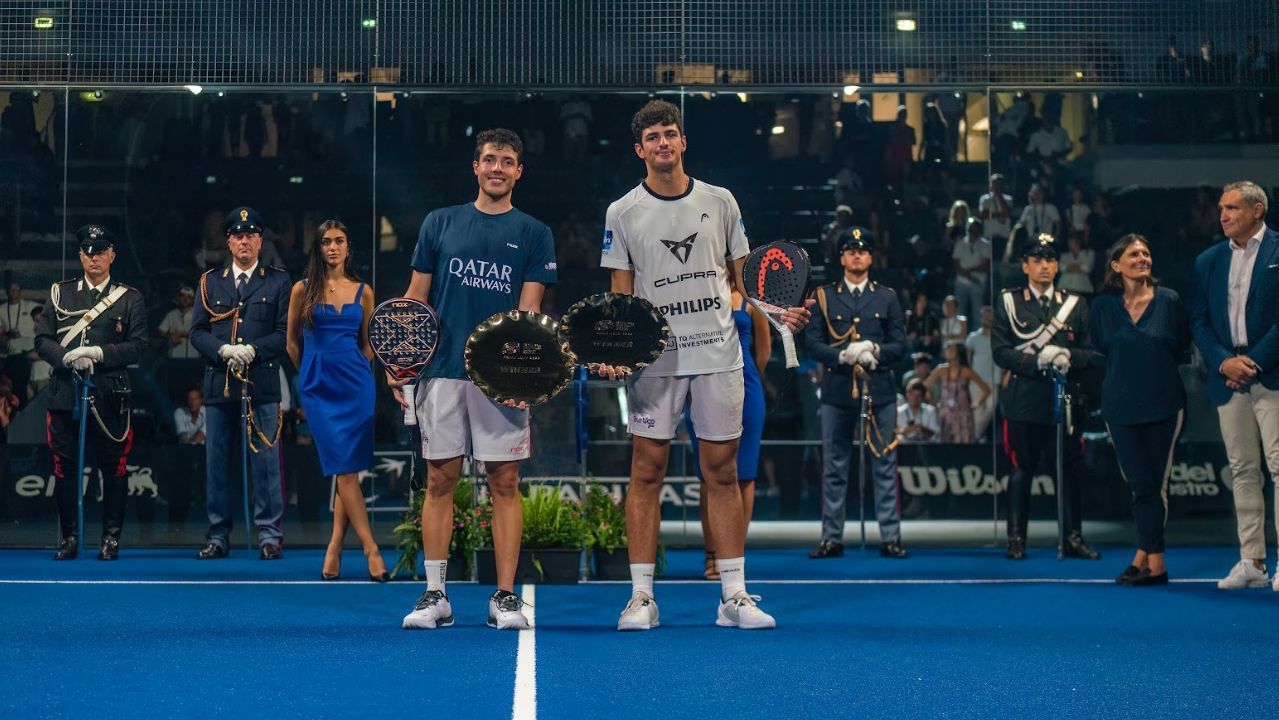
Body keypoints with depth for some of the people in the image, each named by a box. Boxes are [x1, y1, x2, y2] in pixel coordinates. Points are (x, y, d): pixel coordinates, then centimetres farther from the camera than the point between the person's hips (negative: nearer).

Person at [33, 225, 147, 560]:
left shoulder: (130, 299, 7)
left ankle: (111, 537, 10)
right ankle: (69, 538, 13)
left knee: (113, 469, 1)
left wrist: (100, 353, -15)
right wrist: (67, 358, -12)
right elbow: (42, 339, 7)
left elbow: (138, 346, -1)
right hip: (65, 393, 2)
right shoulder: (60, 293, 13)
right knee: (65, 468, 3)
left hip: (110, 396, -2)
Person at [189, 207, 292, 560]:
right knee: (217, 463, 4)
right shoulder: (210, 282, 14)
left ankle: (269, 534, 3)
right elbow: (197, 332, 8)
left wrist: (252, 350, -13)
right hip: (218, 385, 3)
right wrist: (225, 351, -10)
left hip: (262, 385, -2)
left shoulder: (278, 281, 8)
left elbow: (285, 332, 0)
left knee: (265, 461, -3)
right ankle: (217, 535, 11)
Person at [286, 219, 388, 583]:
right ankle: (370, 548, -9)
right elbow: (292, 343, 12)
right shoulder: (303, 289, 3)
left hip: (356, 383, 2)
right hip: (318, 385, -2)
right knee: (344, 467, -9)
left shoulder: (363, 291, 8)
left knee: (347, 469, -2)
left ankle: (335, 549, 3)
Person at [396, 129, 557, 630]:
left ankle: (505, 596, 5)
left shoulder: (534, 234, 8)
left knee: (504, 484, 0)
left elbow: (528, 310, 0)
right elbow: (415, 299, 11)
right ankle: (435, 595, 9)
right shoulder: (439, 224, 11)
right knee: (440, 480, 3)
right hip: (442, 371, 1)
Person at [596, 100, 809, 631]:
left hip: (719, 355, 1)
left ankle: (734, 596, 8)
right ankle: (641, 597, 6)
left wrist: (778, 311, -3)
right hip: (654, 358, -1)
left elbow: (743, 277, 14)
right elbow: (621, 294, 4)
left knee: (722, 473, 3)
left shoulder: (720, 202, 8)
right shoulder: (623, 213, 4)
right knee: (646, 473, -1)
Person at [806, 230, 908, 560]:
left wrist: (875, 351, -13)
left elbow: (900, 346, 7)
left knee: (885, 465, 0)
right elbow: (812, 342, 0)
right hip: (837, 391, 0)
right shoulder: (824, 296, 9)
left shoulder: (887, 297, 12)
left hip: (879, 391, 0)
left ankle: (890, 537, 4)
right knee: (834, 468, 3)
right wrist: (843, 356, -15)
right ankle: (832, 538, 8)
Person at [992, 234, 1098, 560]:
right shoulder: (1008, 302, 7)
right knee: (1021, 470, 0)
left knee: (1070, 470, 2)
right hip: (1023, 400, -2)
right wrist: (1038, 360, -15)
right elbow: (1000, 351, -2)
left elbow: (1090, 352, 8)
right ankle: (1016, 539, 7)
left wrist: (1068, 357, -13)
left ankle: (1073, 538, 11)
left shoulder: (1075, 304, 13)